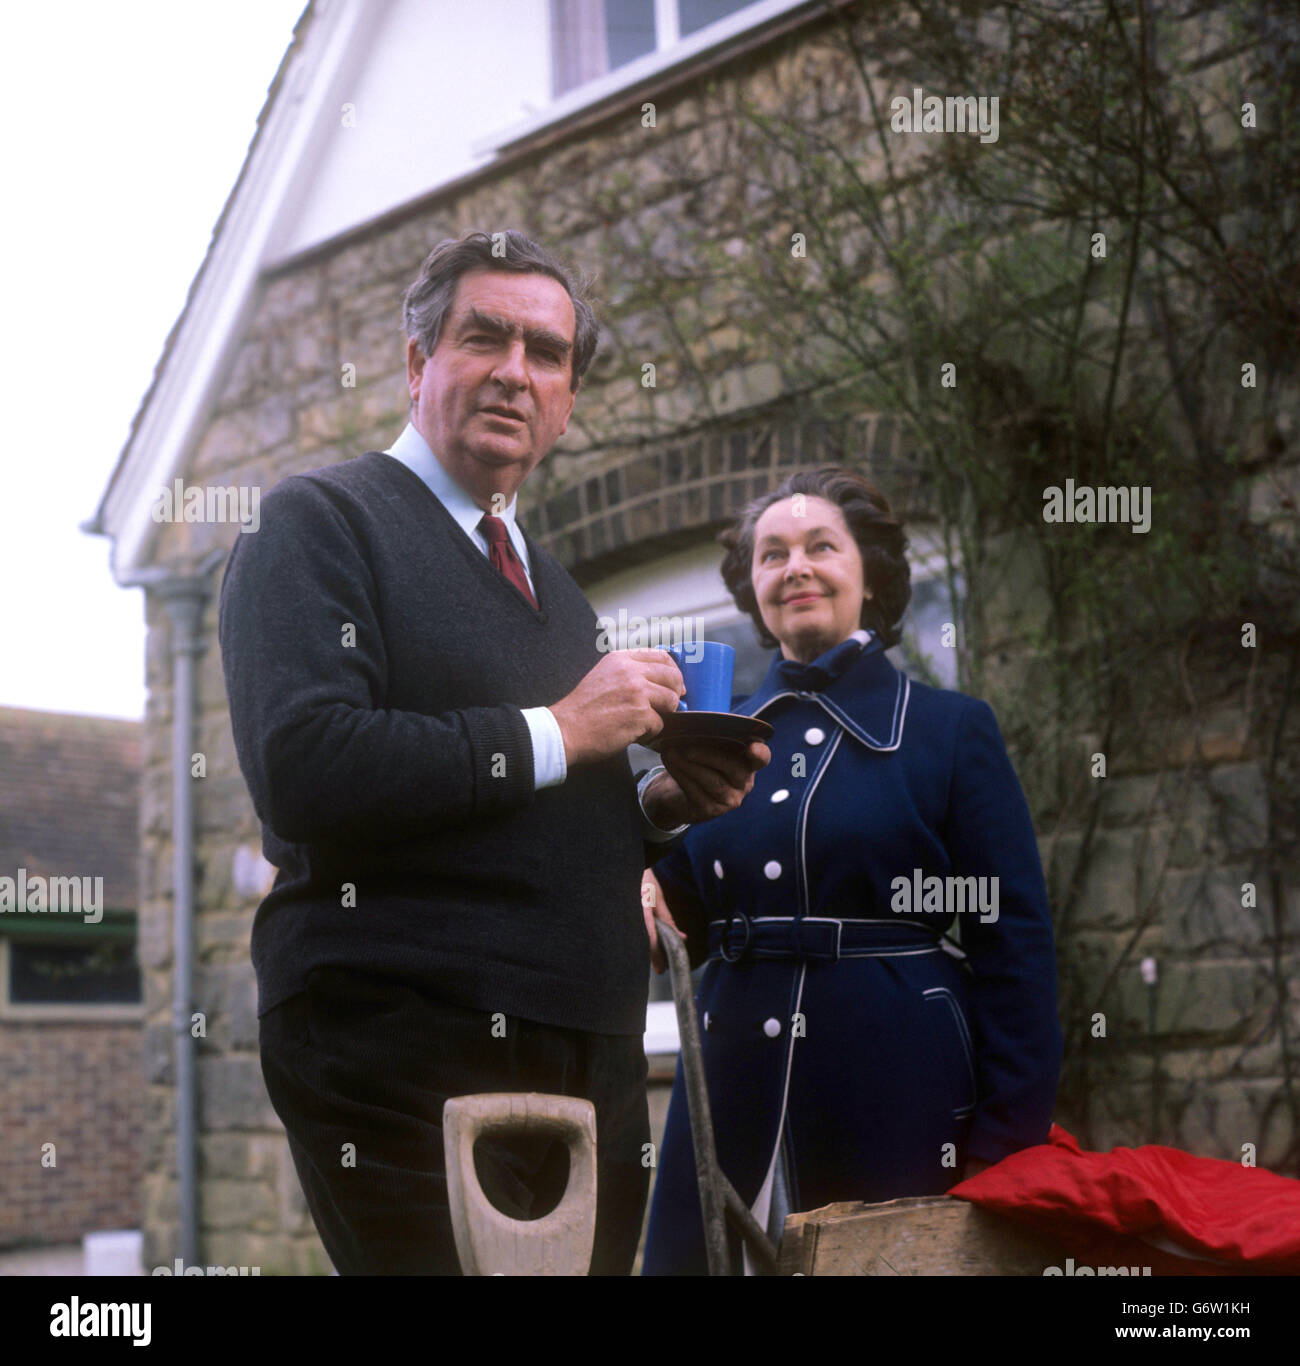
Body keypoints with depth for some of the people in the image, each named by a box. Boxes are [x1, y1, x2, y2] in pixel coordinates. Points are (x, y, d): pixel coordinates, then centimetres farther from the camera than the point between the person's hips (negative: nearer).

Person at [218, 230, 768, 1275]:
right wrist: (553, 733, -13)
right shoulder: (320, 523, -1)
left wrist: (665, 803, 8)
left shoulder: (555, 590, 24)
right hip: (411, 1062, -7)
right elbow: (304, 768, -18)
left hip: (592, 1068, 7)